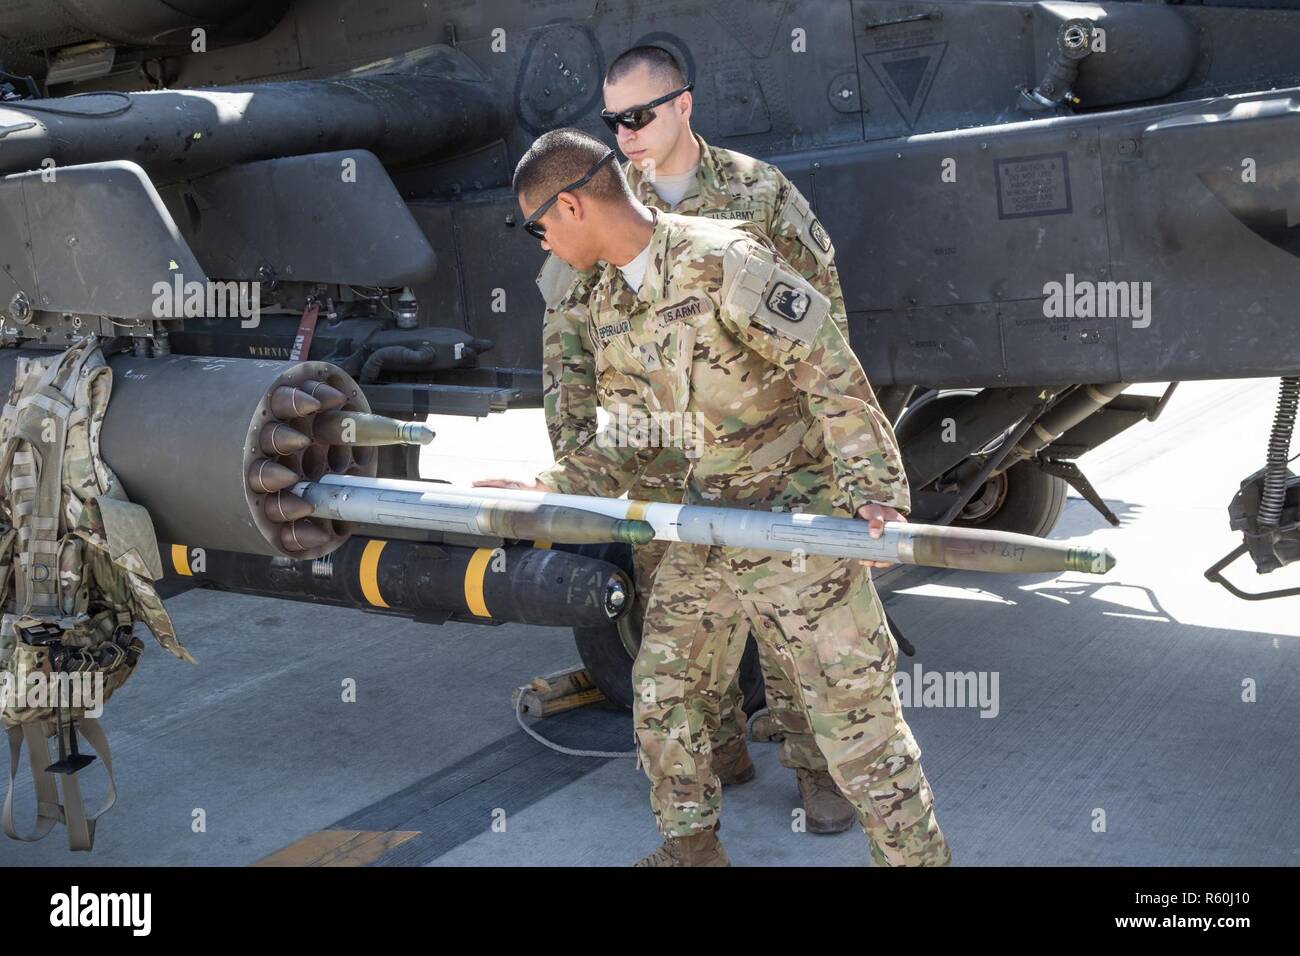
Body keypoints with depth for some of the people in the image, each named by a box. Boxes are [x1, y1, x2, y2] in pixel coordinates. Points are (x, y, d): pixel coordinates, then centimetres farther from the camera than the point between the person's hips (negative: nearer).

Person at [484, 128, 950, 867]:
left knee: (857, 717, -3)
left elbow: (834, 377, -19)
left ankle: (916, 854, 15)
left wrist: (874, 493, -25)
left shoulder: (724, 263, -19)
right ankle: (691, 850, 34)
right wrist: (543, 492, 1)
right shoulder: (611, 306, 7)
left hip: (799, 523, -8)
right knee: (664, 697, 15)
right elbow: (629, 439, 12)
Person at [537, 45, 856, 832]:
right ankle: (719, 755, 28)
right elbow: (567, 336, 6)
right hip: (655, 463, 3)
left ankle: (817, 766, 15)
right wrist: (574, 452, 2)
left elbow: (822, 308, 3)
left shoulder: (760, 191, -1)